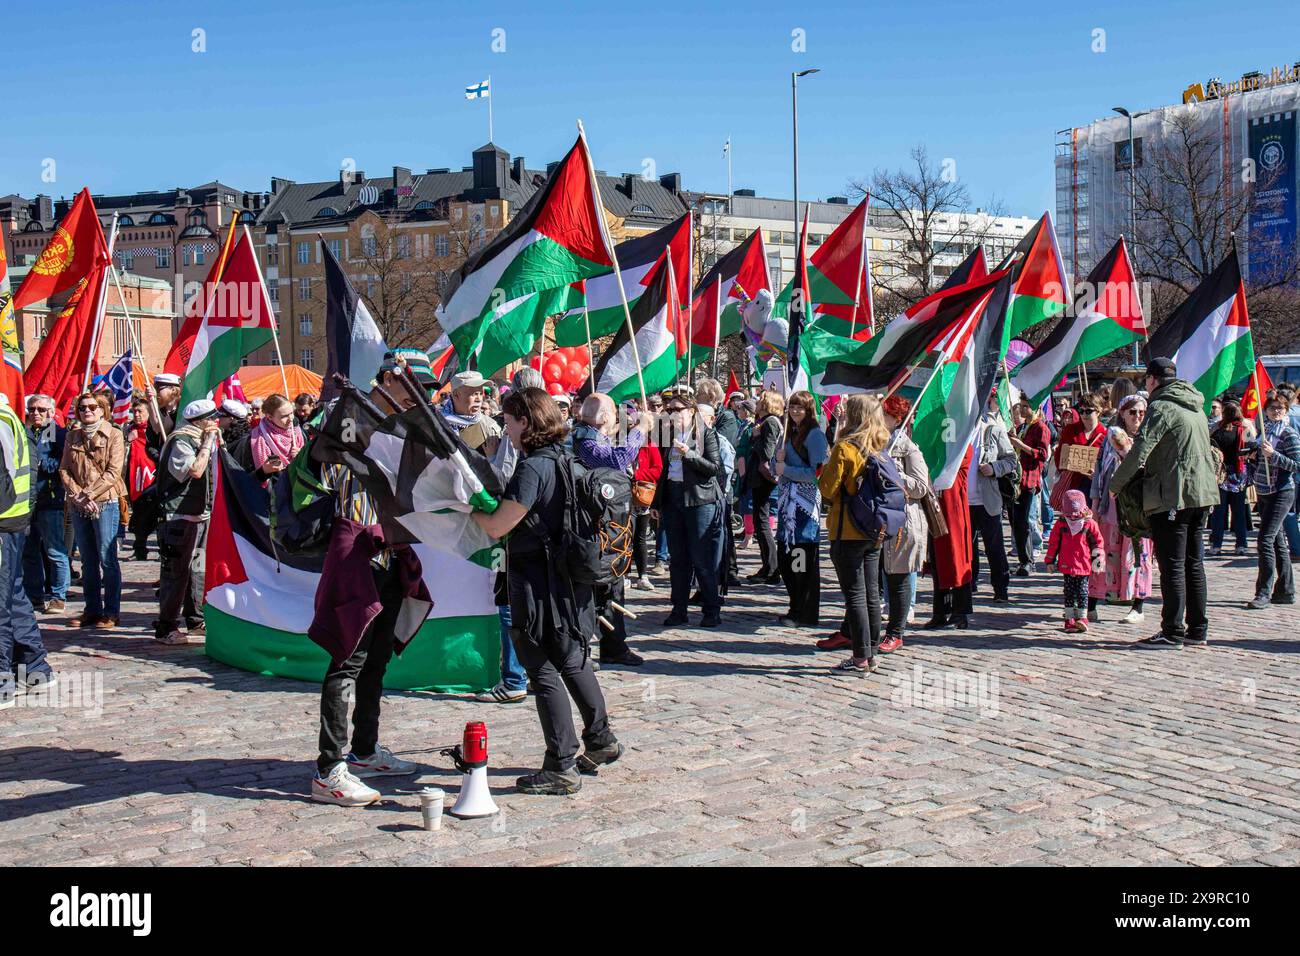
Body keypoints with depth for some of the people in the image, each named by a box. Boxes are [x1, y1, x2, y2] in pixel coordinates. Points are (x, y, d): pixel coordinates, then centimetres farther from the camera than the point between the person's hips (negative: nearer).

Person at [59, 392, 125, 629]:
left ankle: (111, 612, 3)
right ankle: (92, 611, 17)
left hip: (105, 503, -5)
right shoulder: (72, 436, 13)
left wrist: (88, 494, -16)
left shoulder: (113, 435, -2)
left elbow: (113, 472, -9)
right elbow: (64, 470, 7)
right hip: (78, 506, 5)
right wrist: (77, 496, -8)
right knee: (88, 562, 10)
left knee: (107, 560, -3)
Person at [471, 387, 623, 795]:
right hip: (568, 580, 9)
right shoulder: (564, 460, 9)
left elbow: (497, 527, -18)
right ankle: (601, 740, 33)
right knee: (573, 661, 21)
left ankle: (562, 767, 3)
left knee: (544, 671, -2)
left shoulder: (533, 468, -19)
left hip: (538, 584, -9)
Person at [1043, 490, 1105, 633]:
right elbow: (1053, 543, 9)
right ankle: (1069, 619, 7)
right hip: (1066, 565, 1)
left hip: (1084, 565, -1)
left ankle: (1082, 618, 4)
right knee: (1069, 592, 4)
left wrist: (1097, 558, 4)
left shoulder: (1090, 524, -1)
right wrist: (1050, 560, 9)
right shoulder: (1060, 524, 3)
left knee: (1082, 592, -2)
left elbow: (1097, 541, 8)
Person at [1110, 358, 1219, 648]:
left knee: (1172, 566, -5)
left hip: (1173, 496, -8)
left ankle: (1173, 632, -3)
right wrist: (1149, 469, 24)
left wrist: (1115, 485, -6)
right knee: (1193, 563, 13)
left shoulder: (1161, 407, -11)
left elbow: (1139, 450, -18)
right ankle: (1197, 629, 17)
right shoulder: (1195, 407, 17)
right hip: (1202, 493, 9)